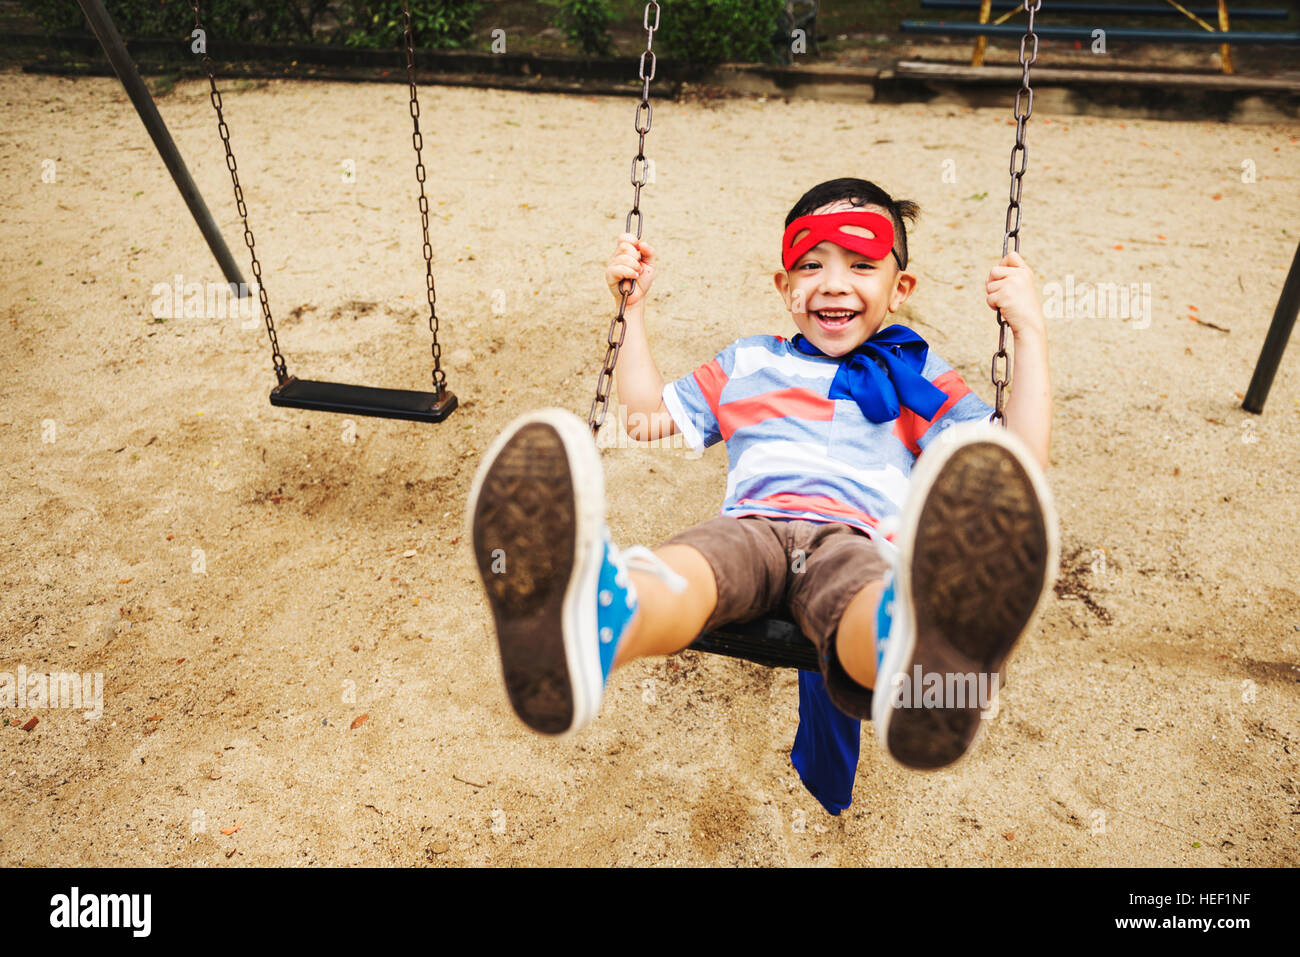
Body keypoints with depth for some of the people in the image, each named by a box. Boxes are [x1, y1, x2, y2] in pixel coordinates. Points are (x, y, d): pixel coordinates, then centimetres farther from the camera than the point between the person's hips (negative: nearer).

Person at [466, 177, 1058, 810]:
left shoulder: (918, 376, 27)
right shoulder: (747, 362, 34)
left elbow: (1018, 464, 15)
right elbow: (650, 416, 38)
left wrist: (1030, 332, 12)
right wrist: (633, 306, 34)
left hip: (858, 539, -1)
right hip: (751, 526, 2)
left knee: (870, 609, -42)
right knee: (679, 574, -39)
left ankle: (921, 651, -76)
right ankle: (603, 618, -71)